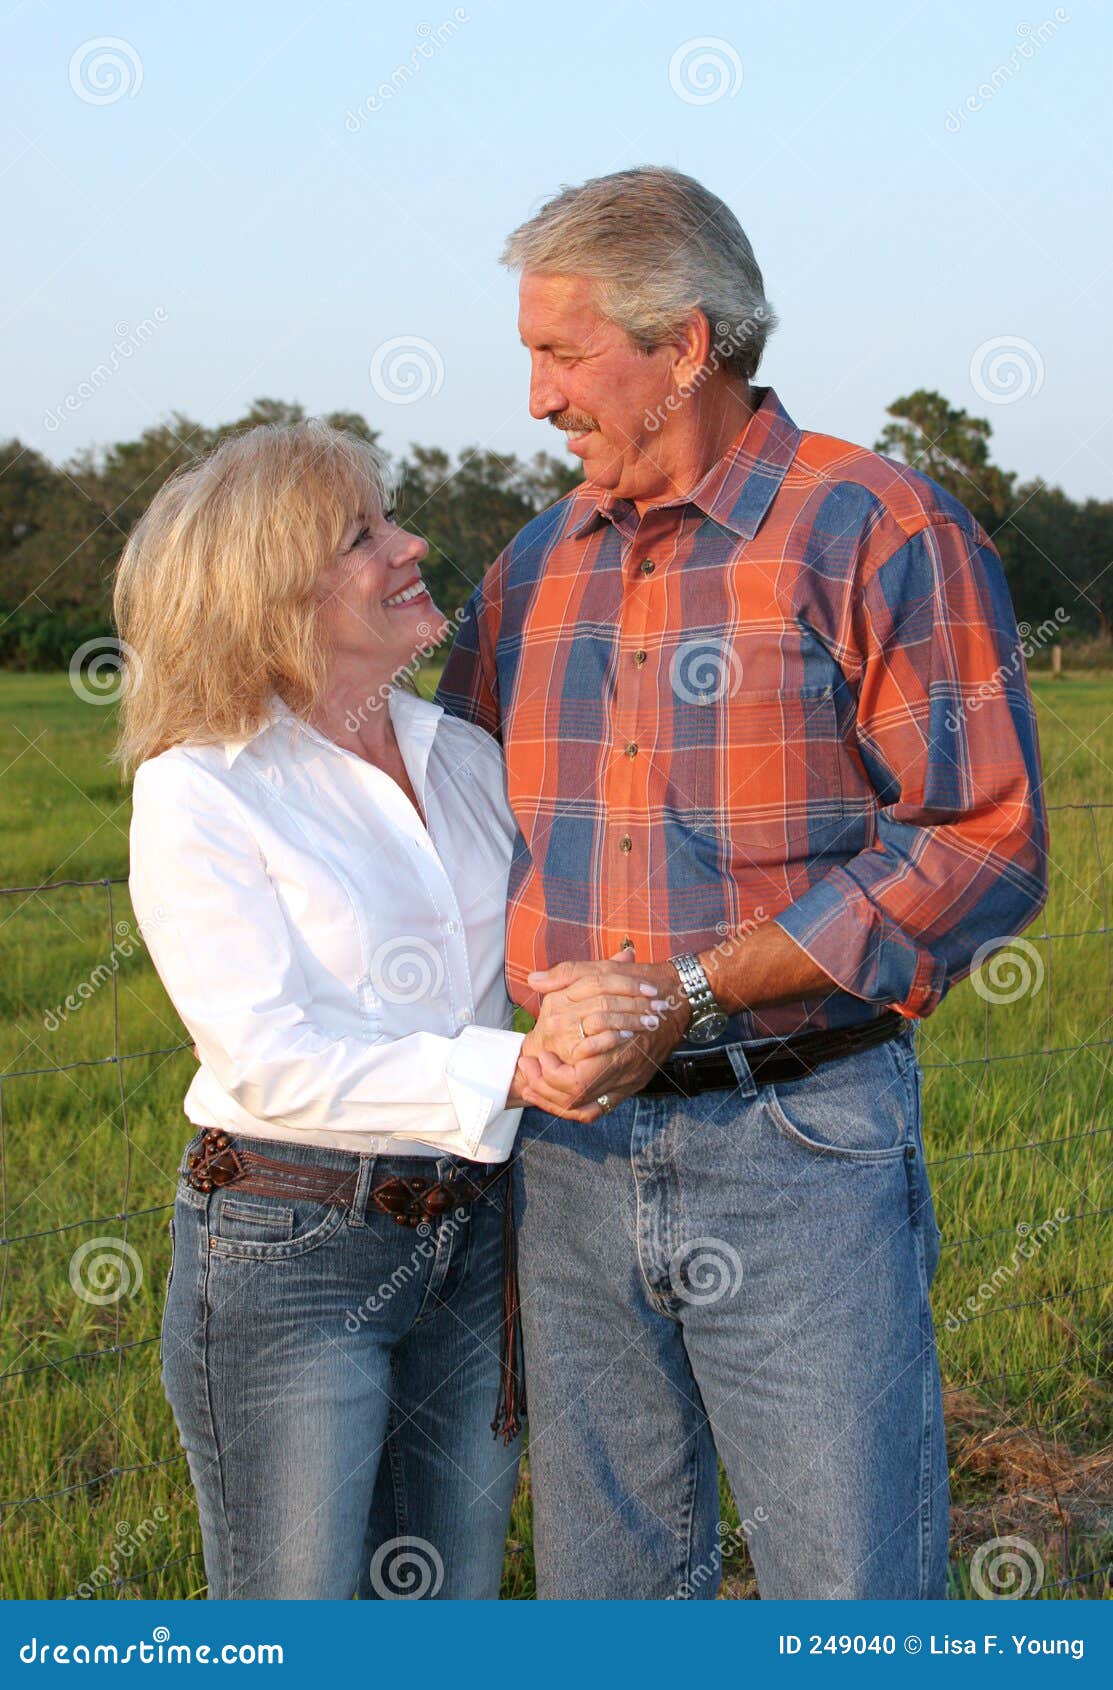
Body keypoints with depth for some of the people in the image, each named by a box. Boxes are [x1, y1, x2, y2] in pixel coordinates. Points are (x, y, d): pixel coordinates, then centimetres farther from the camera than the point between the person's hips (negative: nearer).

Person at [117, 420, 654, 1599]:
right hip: (288, 1254, -6)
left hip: (474, 1242, 6)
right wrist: (511, 1068, -30)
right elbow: (272, 1061, -20)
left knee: (452, 1598, 15)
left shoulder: (467, 758, 7)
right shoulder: (196, 795, -11)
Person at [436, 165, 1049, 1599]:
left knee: (852, 1594, 1)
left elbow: (987, 844, -13)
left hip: (800, 1151, -5)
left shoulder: (879, 532, -6)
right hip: (577, 1148, 6)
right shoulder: (540, 563, 12)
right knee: (602, 1587, 14)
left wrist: (693, 992, -17)